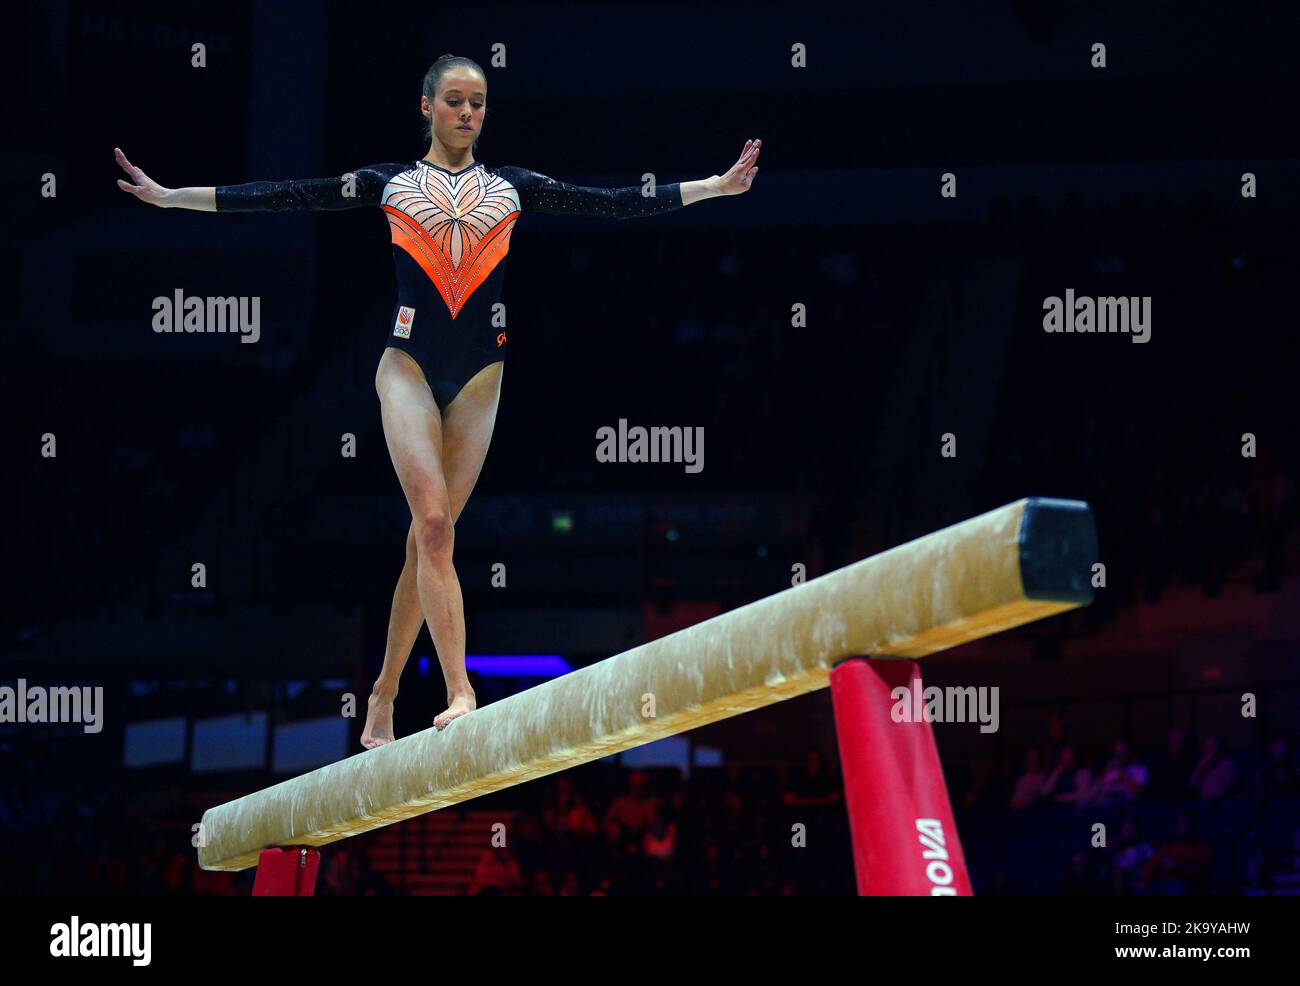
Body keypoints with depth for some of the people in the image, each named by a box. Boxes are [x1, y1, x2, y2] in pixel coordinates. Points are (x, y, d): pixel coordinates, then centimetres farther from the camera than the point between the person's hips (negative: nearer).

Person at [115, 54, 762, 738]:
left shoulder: (514, 188, 11)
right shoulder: (389, 183, 6)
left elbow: (615, 202, 11)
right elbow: (285, 196, 2)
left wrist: (717, 187, 9)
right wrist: (170, 197, -3)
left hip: (479, 373, 2)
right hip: (409, 365, -2)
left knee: (430, 535, 3)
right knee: (433, 525, -16)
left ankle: (383, 703, 13)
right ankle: (460, 694, -24)